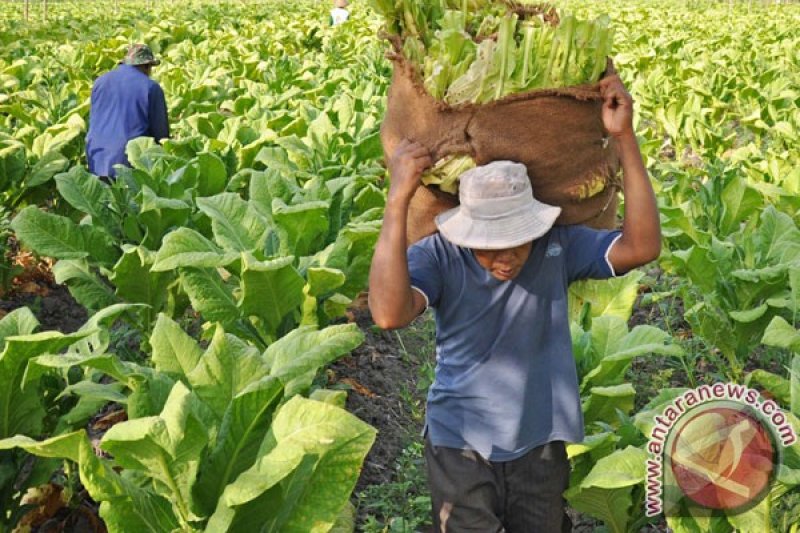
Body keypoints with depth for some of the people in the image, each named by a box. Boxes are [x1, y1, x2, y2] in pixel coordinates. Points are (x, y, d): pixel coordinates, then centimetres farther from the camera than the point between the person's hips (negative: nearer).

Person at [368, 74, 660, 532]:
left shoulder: (558, 246, -10)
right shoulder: (439, 257, -17)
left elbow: (643, 247, -19)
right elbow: (389, 314, -35)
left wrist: (625, 138, -24)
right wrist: (398, 198, -38)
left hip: (539, 445, 3)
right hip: (461, 444, -2)